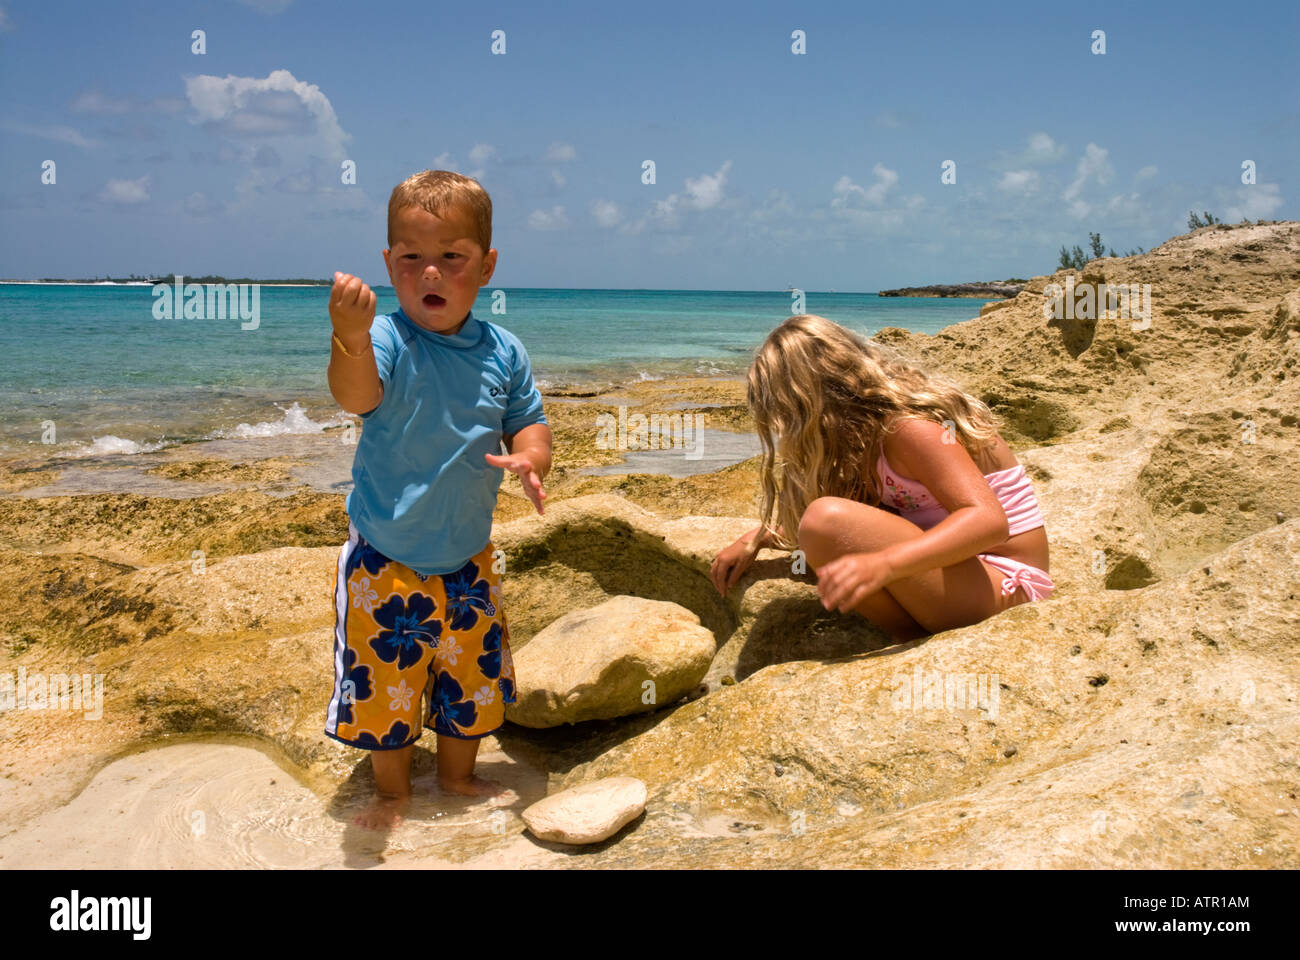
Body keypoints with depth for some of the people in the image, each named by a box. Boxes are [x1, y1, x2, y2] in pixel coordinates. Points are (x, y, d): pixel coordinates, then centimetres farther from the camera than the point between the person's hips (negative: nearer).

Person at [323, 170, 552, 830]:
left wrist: (529, 459, -19)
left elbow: (528, 422, 5)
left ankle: (458, 777, 43)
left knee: (473, 675, 18)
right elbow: (356, 397, -40)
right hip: (384, 558, -4)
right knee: (384, 679, 9)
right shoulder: (386, 341, -20)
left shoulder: (503, 352, -6)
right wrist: (350, 339, -62)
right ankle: (393, 791, 34)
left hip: (467, 557, 4)